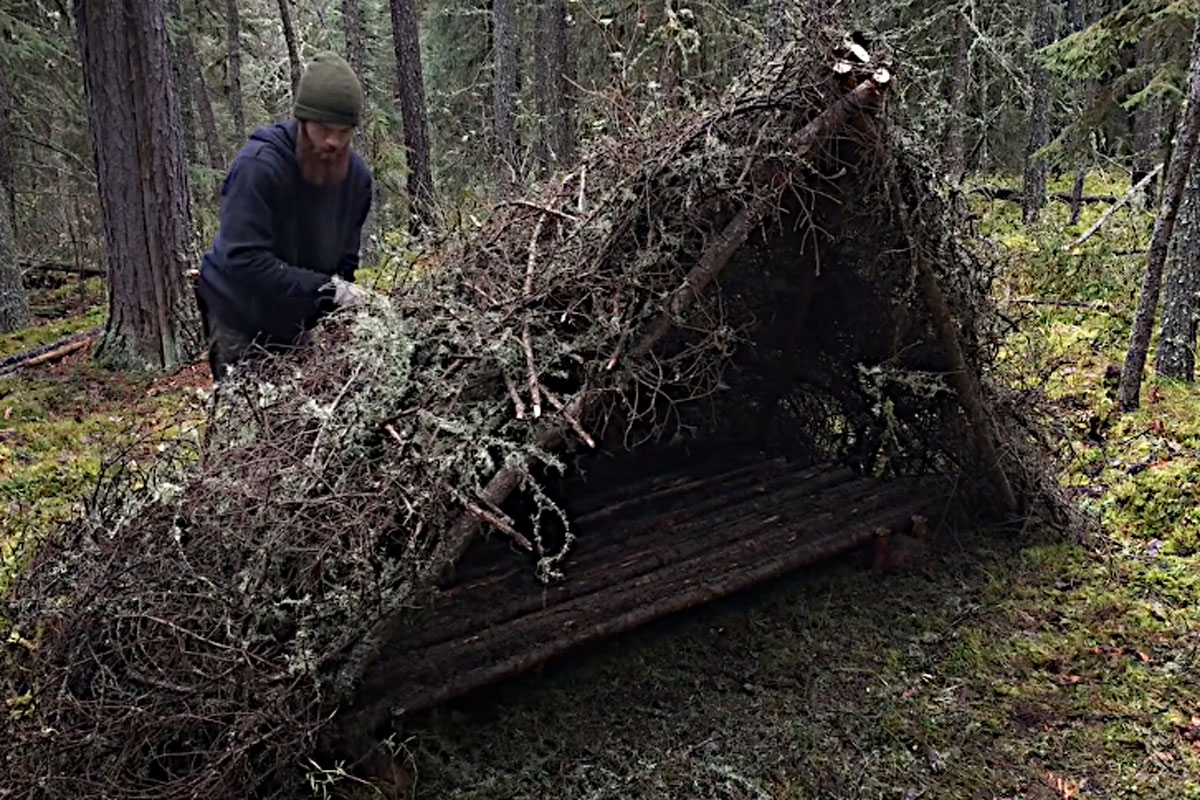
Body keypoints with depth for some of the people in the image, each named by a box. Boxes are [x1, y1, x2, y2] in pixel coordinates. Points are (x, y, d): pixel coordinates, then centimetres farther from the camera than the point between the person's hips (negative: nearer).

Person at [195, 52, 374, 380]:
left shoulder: (356, 174, -8)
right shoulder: (258, 165, -27)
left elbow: (345, 259, 0)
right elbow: (244, 259, -33)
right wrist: (324, 288, -36)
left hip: (301, 319, 5)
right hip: (240, 317, -5)